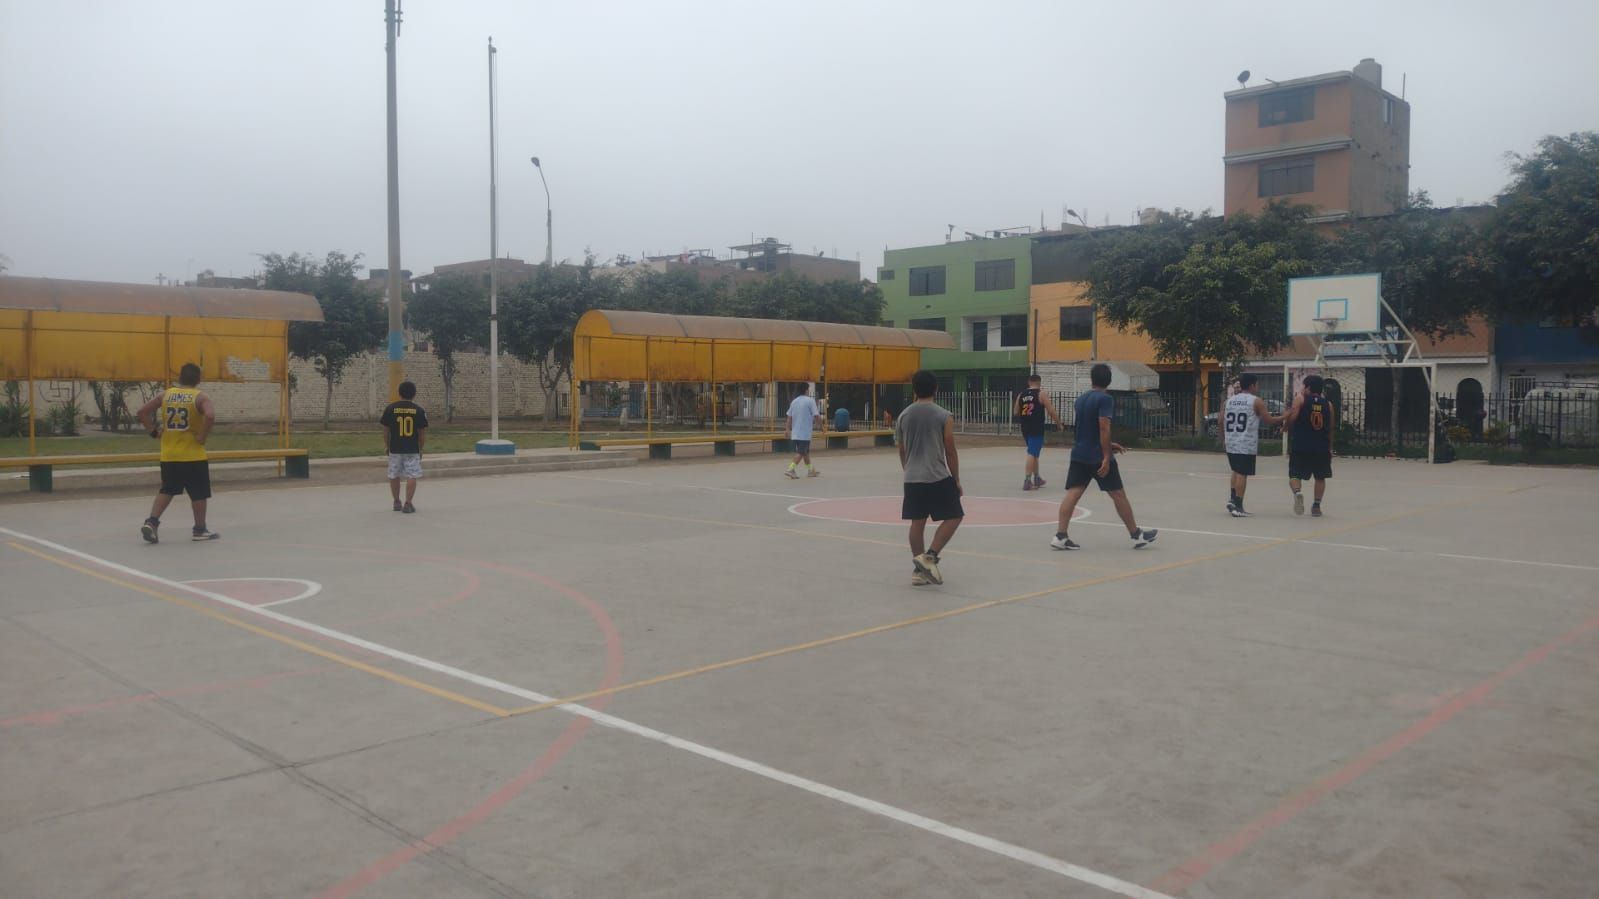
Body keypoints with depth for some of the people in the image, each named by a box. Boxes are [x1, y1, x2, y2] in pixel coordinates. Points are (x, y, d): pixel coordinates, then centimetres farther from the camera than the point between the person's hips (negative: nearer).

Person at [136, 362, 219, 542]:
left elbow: (142, 411, 3)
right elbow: (210, 416, -27)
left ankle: (151, 522, 3)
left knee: (166, 491, 16)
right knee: (199, 493, 7)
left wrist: (154, 431, 7)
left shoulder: (165, 394, 5)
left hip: (168, 455, 4)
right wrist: (202, 436, -15)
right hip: (193, 455, -4)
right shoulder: (200, 397, -8)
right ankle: (200, 530, 13)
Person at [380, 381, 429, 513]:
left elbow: (386, 430, 2)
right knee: (411, 476, 2)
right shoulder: (418, 410, -3)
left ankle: (397, 502, 23)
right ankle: (408, 504, -4)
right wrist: (420, 448, 11)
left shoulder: (390, 408, -2)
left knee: (394, 476, 15)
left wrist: (386, 446, 15)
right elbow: (422, 433, -1)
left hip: (395, 449, 1)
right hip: (412, 449, -1)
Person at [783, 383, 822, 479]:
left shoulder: (794, 401, 10)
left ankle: (810, 470, 26)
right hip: (805, 433, -7)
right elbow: (817, 416, -12)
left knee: (806, 452, 17)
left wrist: (787, 430, 11)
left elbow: (789, 418, 9)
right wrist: (819, 422, 8)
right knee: (801, 452, -6)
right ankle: (791, 469, -18)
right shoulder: (810, 401, -8)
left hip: (795, 432, 7)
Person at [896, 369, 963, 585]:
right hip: (939, 477, -5)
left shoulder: (903, 416, 6)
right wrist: (956, 479, 5)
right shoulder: (944, 416, -7)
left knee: (917, 522, 9)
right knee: (953, 517, 8)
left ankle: (919, 570, 12)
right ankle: (930, 556, -5)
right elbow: (950, 451, -5)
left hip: (912, 479, 5)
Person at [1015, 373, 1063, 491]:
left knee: (1034, 453, 20)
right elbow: (1051, 411, -8)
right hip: (1037, 429, -6)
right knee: (1032, 454, -8)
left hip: (1025, 428, 6)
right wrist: (1059, 423, 5)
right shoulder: (1042, 394, -6)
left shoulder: (1021, 395, 9)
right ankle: (1027, 481, -16)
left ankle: (1036, 478, 30)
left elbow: (1016, 413, 14)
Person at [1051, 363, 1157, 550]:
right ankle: (1137, 535, 15)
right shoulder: (1105, 399, -10)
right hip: (1098, 457, -6)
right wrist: (1106, 457, -21)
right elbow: (1103, 428, -20)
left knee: (1073, 493, -1)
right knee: (1118, 494, 5)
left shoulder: (1081, 399, 13)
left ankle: (1061, 536, -10)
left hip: (1079, 455, 6)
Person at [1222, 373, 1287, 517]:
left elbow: (1222, 422, 11)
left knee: (1236, 471, 21)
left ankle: (1232, 499, 14)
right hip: (1247, 445, -5)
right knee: (1242, 474, -2)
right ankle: (1237, 507, -2)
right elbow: (1269, 420, -4)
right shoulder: (1256, 401, -5)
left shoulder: (1229, 400, 10)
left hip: (1231, 444, 5)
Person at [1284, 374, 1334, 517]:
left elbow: (1292, 418, -15)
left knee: (1295, 475, 4)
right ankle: (1316, 505, 15)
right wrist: (1330, 448, 20)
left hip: (1300, 446, -3)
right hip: (1321, 447, 3)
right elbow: (1330, 428, 12)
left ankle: (1297, 493, -24)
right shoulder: (1328, 404, 8)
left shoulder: (1300, 399, -3)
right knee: (1320, 477, 17)